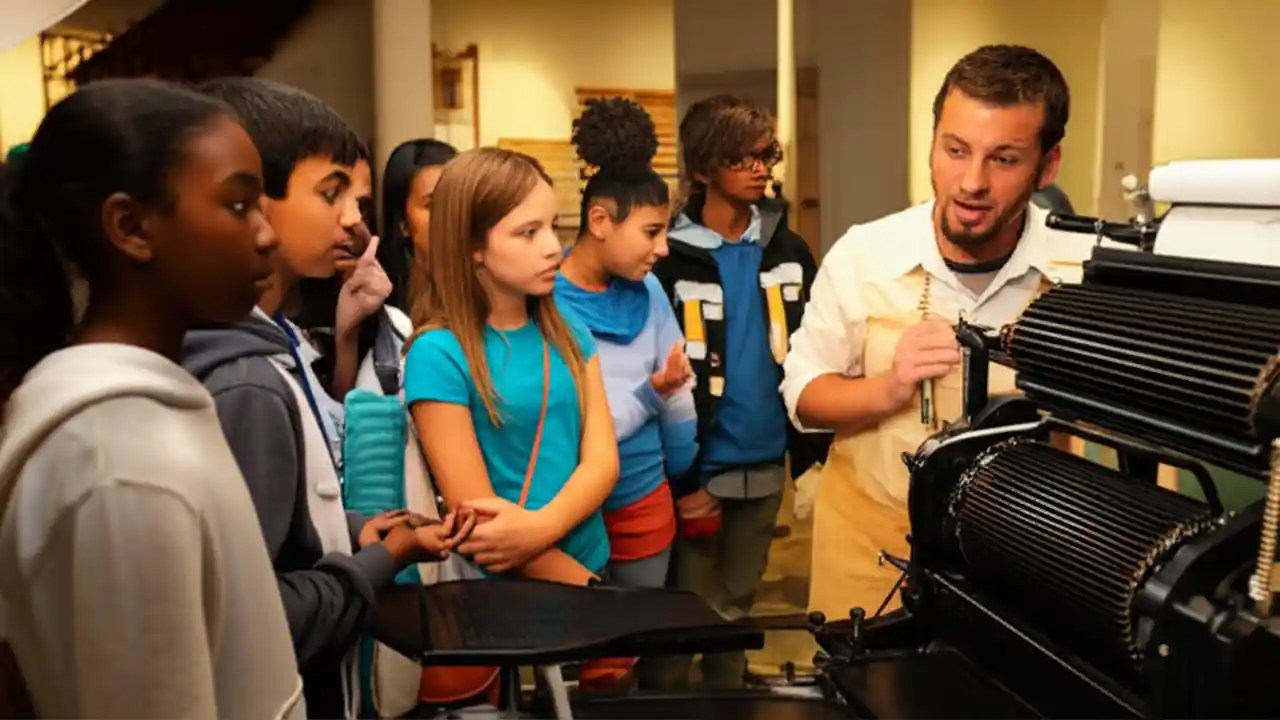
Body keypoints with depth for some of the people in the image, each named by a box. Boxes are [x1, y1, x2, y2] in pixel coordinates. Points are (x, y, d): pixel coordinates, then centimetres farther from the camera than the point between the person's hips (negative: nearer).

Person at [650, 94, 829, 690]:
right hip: (700, 470, -4)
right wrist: (682, 480, -11)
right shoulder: (671, 260, -8)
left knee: (736, 607, 19)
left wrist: (814, 451, 4)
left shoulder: (788, 251, 6)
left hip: (767, 466, 4)